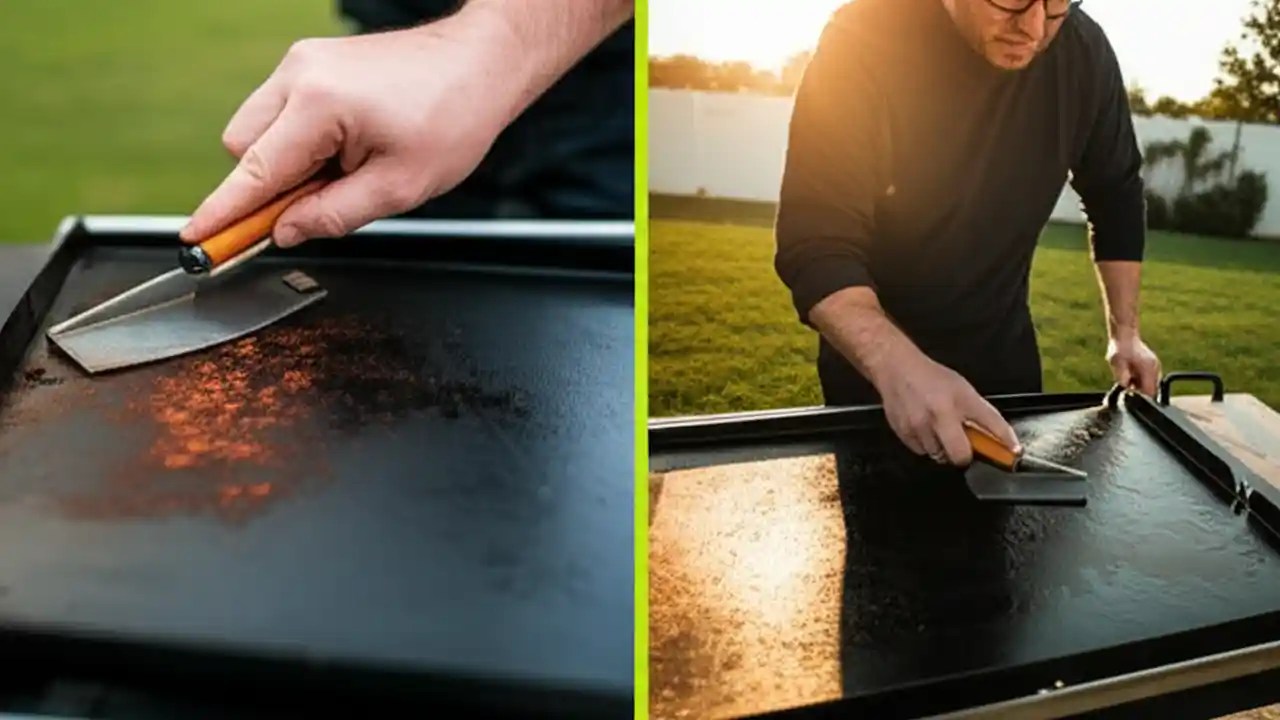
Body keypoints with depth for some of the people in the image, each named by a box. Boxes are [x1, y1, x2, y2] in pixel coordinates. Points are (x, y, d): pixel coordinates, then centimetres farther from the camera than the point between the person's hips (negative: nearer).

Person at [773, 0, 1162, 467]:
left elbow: (1115, 195, 5)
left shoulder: (1084, 52, -11)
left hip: (1002, 348, 4)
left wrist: (1125, 331, -1)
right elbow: (815, 241, -32)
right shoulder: (864, 42, -26)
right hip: (874, 358, -4)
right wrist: (898, 365, -47)